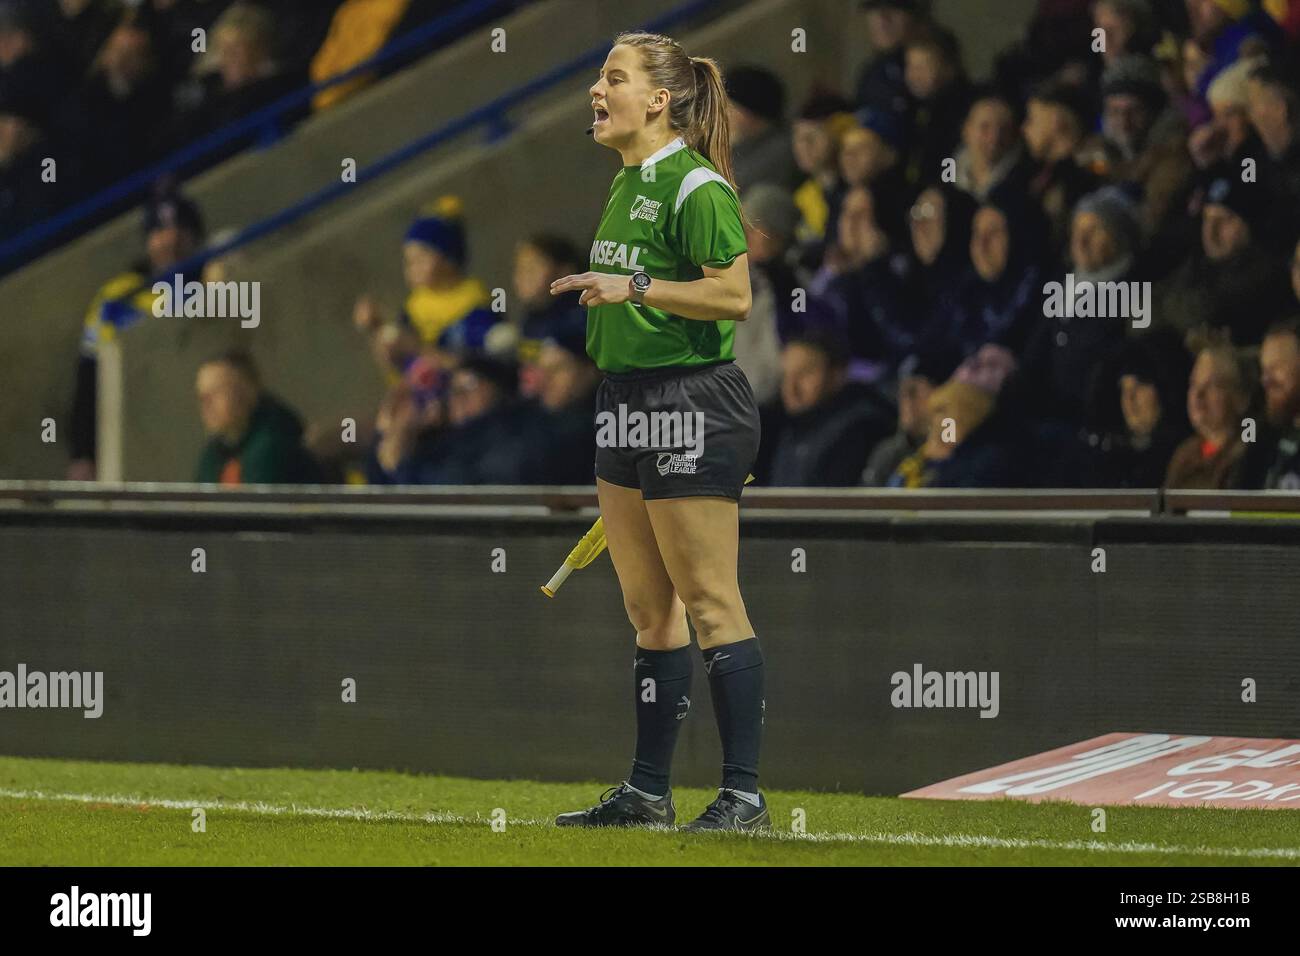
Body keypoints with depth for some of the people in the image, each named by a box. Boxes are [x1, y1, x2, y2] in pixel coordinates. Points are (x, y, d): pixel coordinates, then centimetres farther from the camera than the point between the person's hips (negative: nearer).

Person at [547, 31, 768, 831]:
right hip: (628, 401, 10)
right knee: (648, 608, 12)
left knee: (710, 604, -7)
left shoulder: (695, 187, -13)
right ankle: (648, 792, 17)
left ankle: (744, 793, -5)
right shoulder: (626, 184, 15)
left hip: (693, 403, -10)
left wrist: (633, 287, -22)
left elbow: (734, 293, -19)